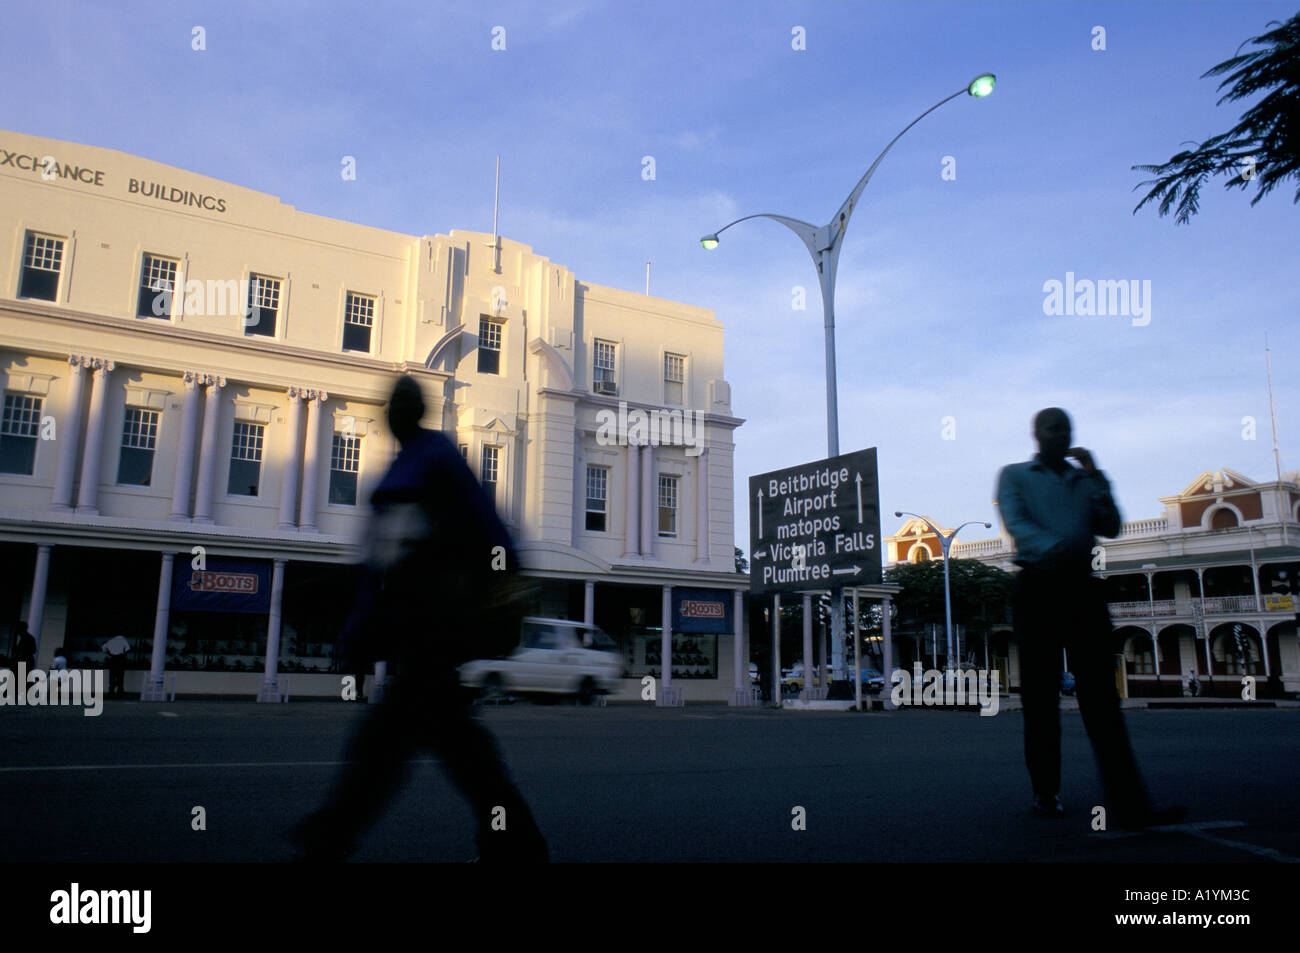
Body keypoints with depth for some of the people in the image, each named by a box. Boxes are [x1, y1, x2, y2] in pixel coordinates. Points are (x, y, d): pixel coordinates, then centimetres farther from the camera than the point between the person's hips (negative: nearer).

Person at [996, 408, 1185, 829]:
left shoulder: (1085, 479, 22)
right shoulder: (1014, 475, 10)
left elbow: (1111, 527, 10)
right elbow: (1016, 523, -7)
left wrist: (1096, 477, 1)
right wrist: (1053, 548, -25)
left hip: (1082, 588, 3)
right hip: (1038, 587, -3)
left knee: (1101, 692, -6)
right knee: (1041, 694, 2)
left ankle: (1129, 804, -12)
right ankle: (1045, 792, 13)